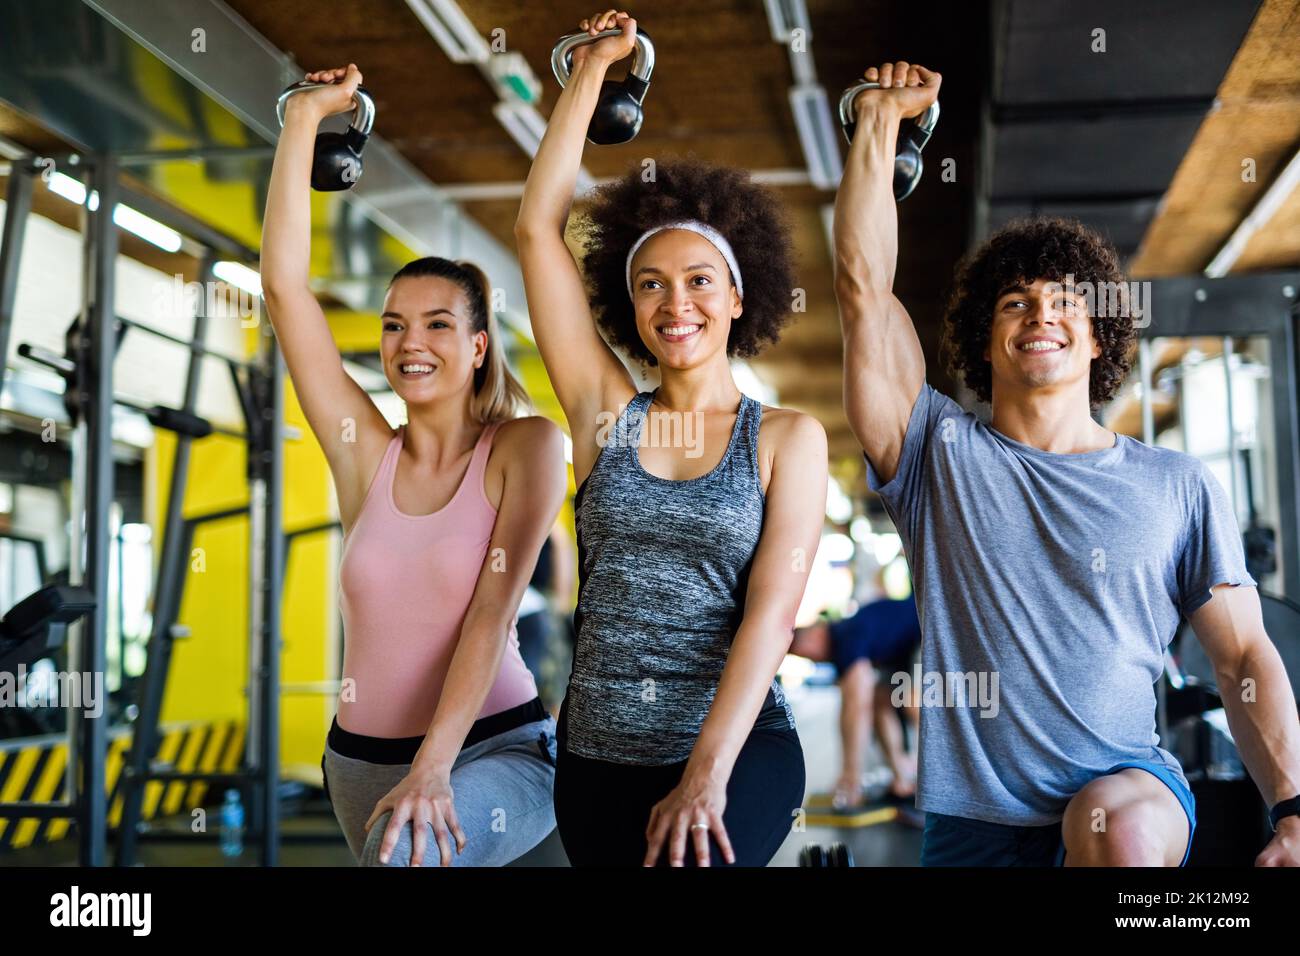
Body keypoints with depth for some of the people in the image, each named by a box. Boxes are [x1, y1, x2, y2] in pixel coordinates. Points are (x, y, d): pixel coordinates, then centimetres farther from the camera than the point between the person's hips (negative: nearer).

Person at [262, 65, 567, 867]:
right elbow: (284, 285, -2)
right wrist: (305, 117, -2)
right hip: (363, 760, 5)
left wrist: (434, 767, -25)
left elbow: (495, 606, -15)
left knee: (406, 849, -32)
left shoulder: (527, 447, -5)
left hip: (496, 749, -5)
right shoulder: (365, 452, 3)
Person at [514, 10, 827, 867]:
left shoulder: (788, 437, 2)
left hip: (737, 752, -3)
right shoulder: (608, 416, 7)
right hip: (597, 757, 4)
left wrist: (706, 774, -20)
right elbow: (538, 228, 5)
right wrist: (593, 69, 10)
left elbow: (774, 606, -9)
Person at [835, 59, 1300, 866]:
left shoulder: (1180, 487, 9)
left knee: (1119, 828, -32)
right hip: (971, 821, 1)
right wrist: (881, 118, 2)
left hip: (1132, 787, -1)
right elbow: (864, 285, 2)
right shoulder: (941, 454, 8)